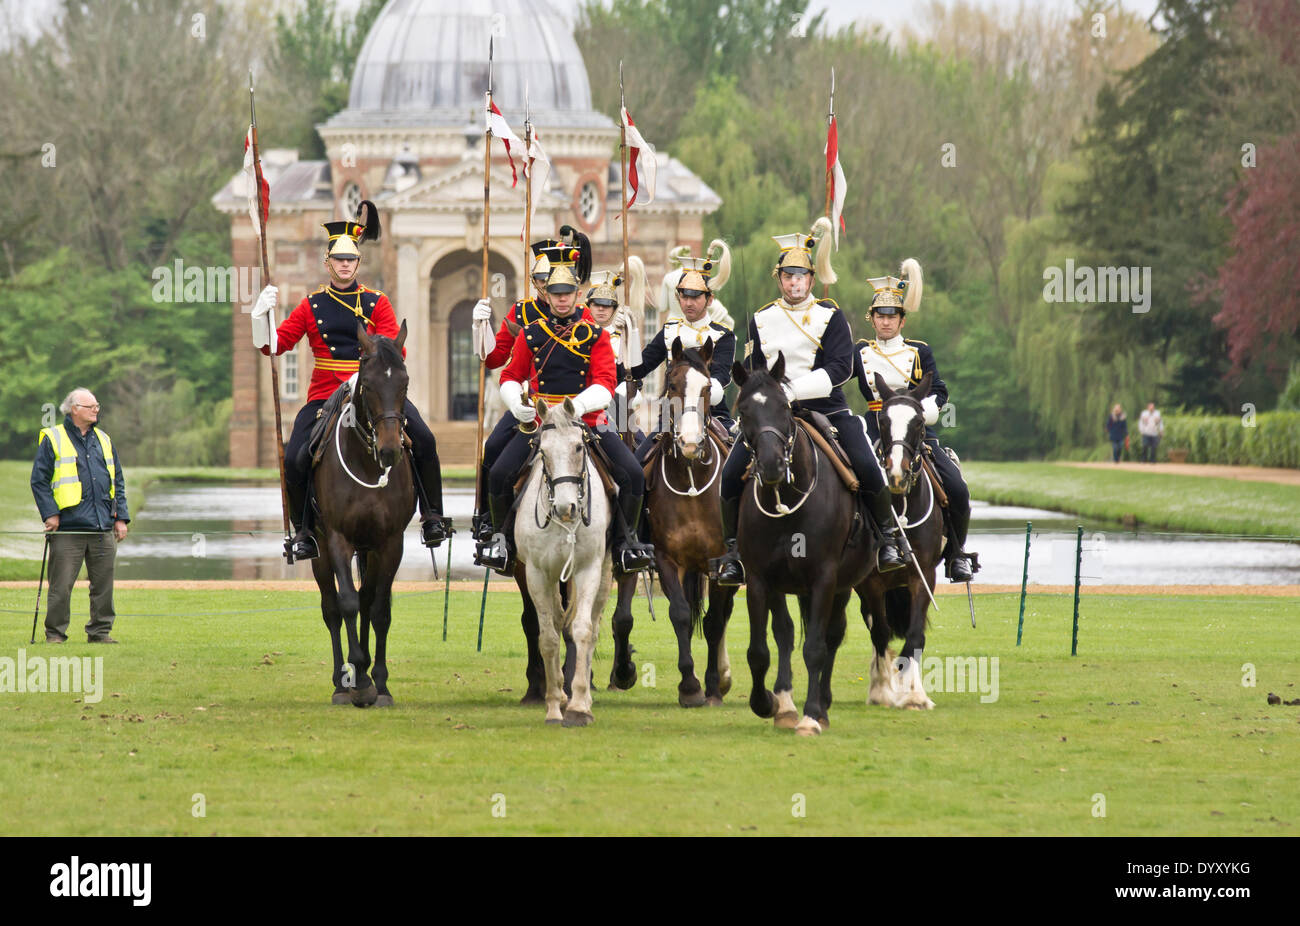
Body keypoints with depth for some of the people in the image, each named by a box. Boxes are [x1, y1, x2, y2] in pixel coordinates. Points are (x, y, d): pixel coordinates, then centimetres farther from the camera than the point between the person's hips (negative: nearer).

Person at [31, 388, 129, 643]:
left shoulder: (103, 440, 18)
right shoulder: (53, 440, 2)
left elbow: (118, 482, 20)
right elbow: (39, 480, -1)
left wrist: (121, 517, 11)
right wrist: (50, 514, -10)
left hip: (103, 527, 5)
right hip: (68, 527, -5)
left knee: (104, 583, 5)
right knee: (61, 584, -5)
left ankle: (100, 631, 15)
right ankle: (55, 633, 4)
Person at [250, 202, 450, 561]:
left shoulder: (376, 303, 5)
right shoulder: (312, 306, 8)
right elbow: (274, 345, 7)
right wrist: (261, 315, -11)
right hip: (325, 394, 1)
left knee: (423, 440, -20)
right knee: (295, 460, -17)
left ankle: (433, 518, -6)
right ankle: (303, 531, 4)